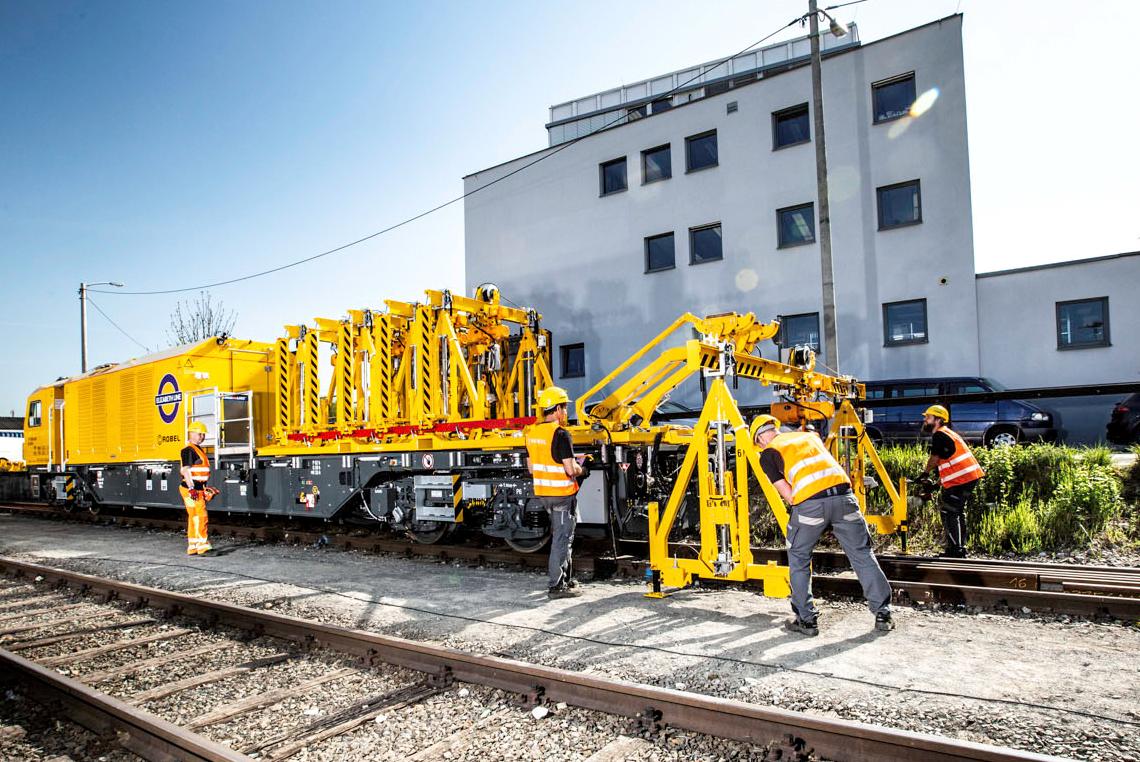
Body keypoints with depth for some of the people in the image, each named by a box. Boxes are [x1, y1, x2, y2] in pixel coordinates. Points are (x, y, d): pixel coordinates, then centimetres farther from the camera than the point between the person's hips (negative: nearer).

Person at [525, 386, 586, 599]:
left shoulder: (532, 432, 6)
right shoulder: (560, 434, -18)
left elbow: (531, 468, 13)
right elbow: (571, 470, -21)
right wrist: (581, 469, 0)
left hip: (543, 493, 8)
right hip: (563, 493, -8)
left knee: (560, 536, 19)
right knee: (562, 539, 1)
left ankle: (565, 580, 28)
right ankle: (556, 587, 5)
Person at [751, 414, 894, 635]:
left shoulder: (768, 454, 15)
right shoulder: (810, 436, 30)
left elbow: (788, 494, 9)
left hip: (810, 503, -4)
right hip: (843, 494, 4)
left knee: (799, 558, 16)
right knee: (862, 554, 15)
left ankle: (807, 619, 17)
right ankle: (883, 614, 19)